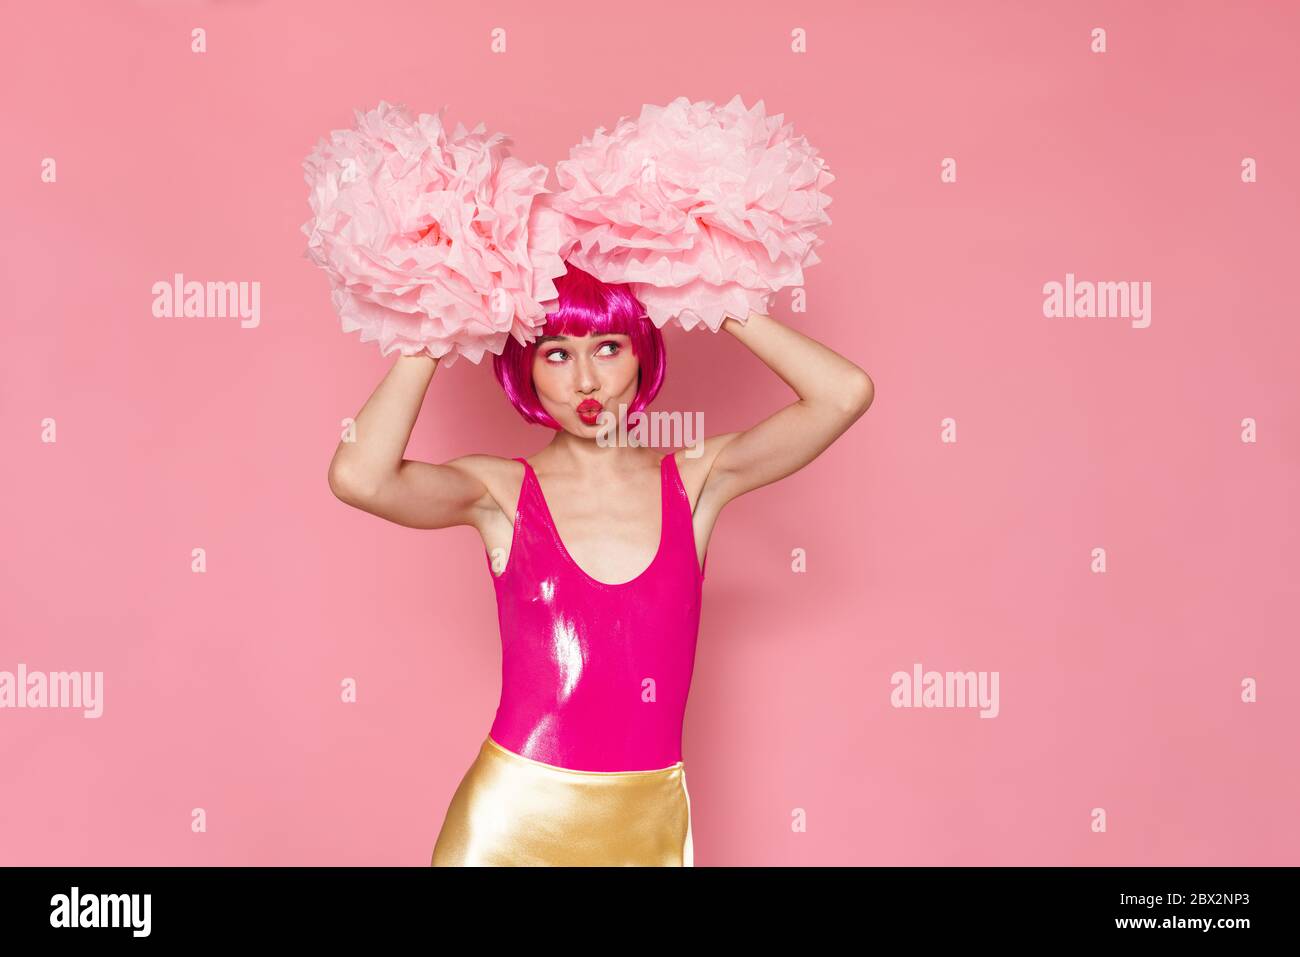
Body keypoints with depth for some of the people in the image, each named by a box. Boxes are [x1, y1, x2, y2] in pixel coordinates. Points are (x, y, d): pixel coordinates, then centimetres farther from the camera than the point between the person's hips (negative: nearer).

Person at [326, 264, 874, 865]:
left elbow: (846, 392, -12)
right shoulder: (502, 492, -6)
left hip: (649, 822, 2)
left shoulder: (694, 481, -2)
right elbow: (357, 477, -25)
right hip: (514, 816, -1)